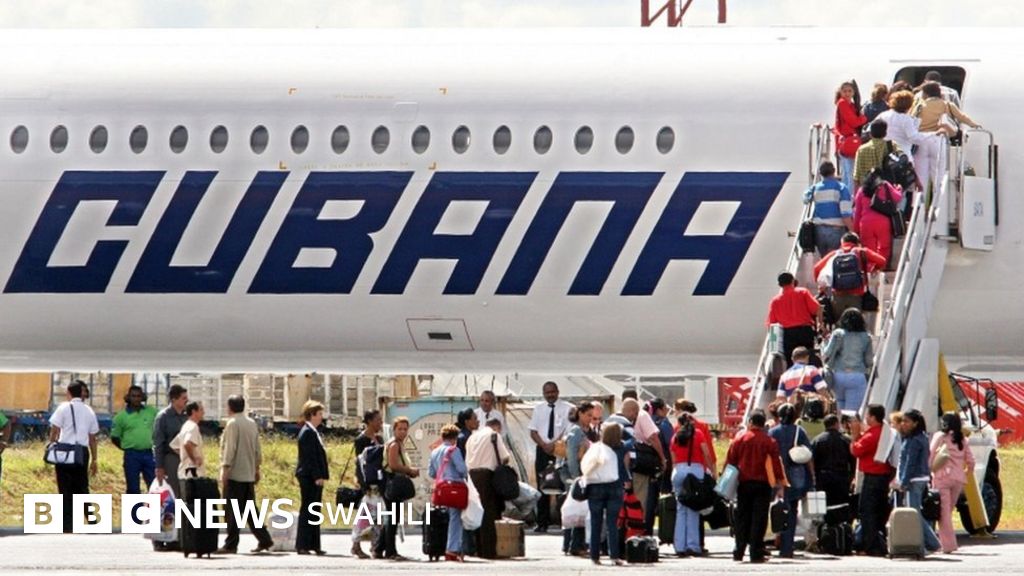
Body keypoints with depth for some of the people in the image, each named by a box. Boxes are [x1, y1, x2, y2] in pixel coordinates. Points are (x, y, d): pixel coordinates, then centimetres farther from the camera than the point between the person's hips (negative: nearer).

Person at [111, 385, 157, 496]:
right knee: (132, 488, 3)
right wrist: (127, 449, 0)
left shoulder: (151, 412, 5)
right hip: (132, 456, -2)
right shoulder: (121, 416, 2)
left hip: (149, 454, 2)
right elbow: (114, 438, 8)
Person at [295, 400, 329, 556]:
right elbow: (310, 456, -19)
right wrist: (318, 477, -21)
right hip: (309, 477, -10)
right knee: (307, 510, -7)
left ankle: (314, 545, 14)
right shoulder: (308, 432, -14)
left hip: (313, 477, 10)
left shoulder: (313, 432, 16)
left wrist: (321, 476, 15)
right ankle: (303, 545, -5)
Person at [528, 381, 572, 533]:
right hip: (543, 450, 3)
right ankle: (542, 523, 4)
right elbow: (533, 432, 8)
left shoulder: (566, 408, 0)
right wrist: (544, 445, -8)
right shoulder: (538, 409, 11)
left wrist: (554, 444, -16)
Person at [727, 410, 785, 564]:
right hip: (762, 484, -1)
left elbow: (730, 462, 3)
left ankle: (739, 552, 10)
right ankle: (756, 554, -4)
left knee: (742, 518, 10)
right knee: (759, 520, -1)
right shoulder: (769, 442, -3)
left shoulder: (739, 440, 0)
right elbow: (776, 465, -4)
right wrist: (779, 486, 1)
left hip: (743, 483, 1)